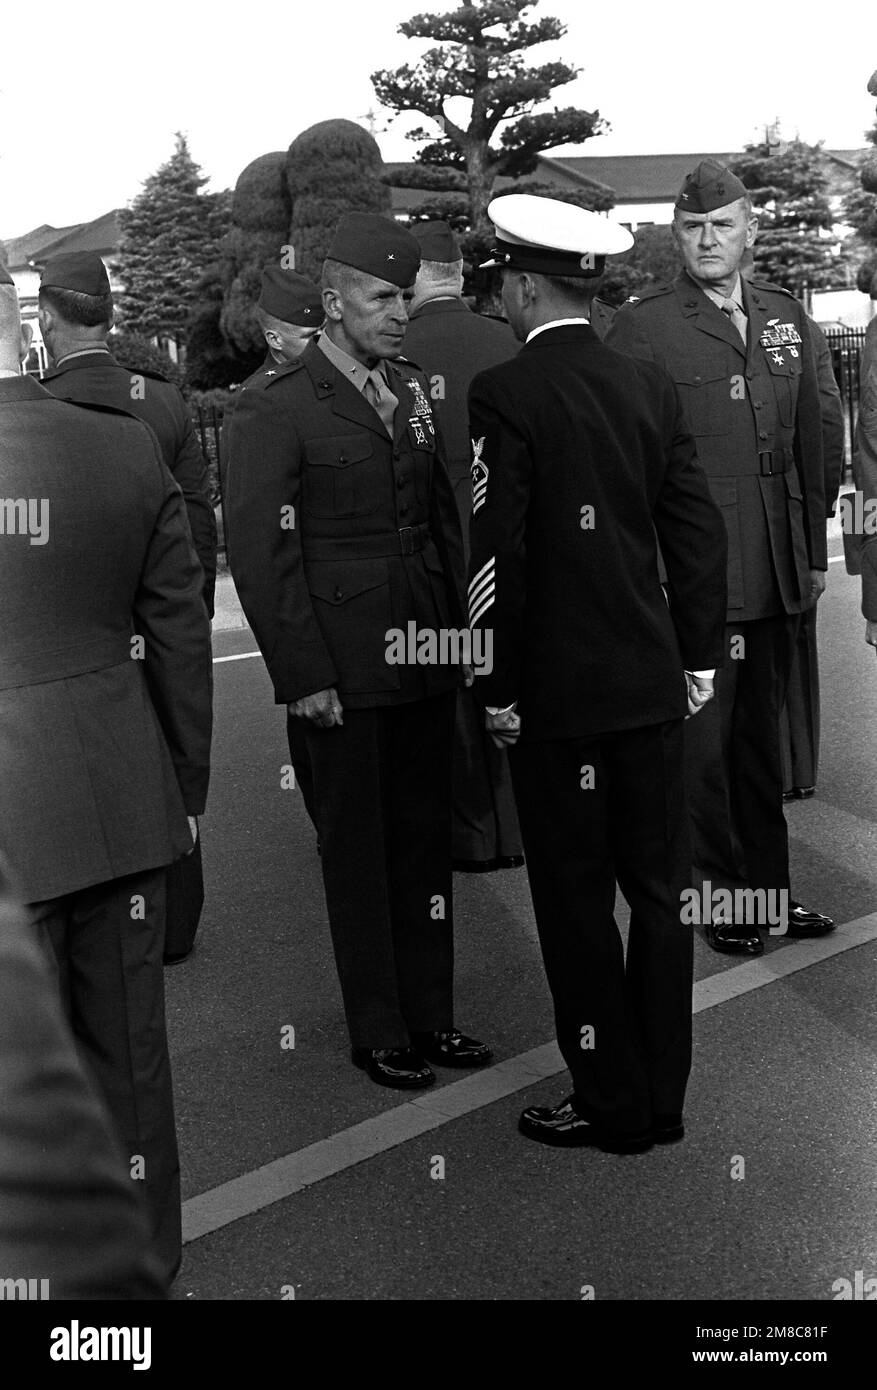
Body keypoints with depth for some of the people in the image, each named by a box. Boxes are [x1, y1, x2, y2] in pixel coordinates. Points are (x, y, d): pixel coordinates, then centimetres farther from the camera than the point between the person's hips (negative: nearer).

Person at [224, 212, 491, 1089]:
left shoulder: (412, 392, 12)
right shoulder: (274, 407, -9)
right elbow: (260, 550, -11)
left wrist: (460, 627, 10)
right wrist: (303, 676, -14)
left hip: (426, 657, 6)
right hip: (342, 671, -6)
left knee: (425, 839, 13)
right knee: (357, 850, 6)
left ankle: (429, 1015, 27)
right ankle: (377, 1033, 20)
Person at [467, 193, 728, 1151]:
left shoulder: (503, 394, -11)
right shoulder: (650, 387, 6)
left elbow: (494, 550, -14)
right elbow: (697, 528, 7)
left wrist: (496, 687, -7)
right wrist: (698, 657, 13)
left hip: (557, 690, -6)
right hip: (653, 683, 6)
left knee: (577, 902, 6)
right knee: (657, 890, 12)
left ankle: (612, 1106, 17)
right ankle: (661, 1098, 25)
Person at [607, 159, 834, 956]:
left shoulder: (786, 316, 12)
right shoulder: (641, 326, -6)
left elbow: (808, 441, 14)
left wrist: (815, 552, 12)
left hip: (778, 576, 6)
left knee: (761, 739, 16)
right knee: (702, 744, 4)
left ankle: (769, 888, 29)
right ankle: (724, 895, 19)